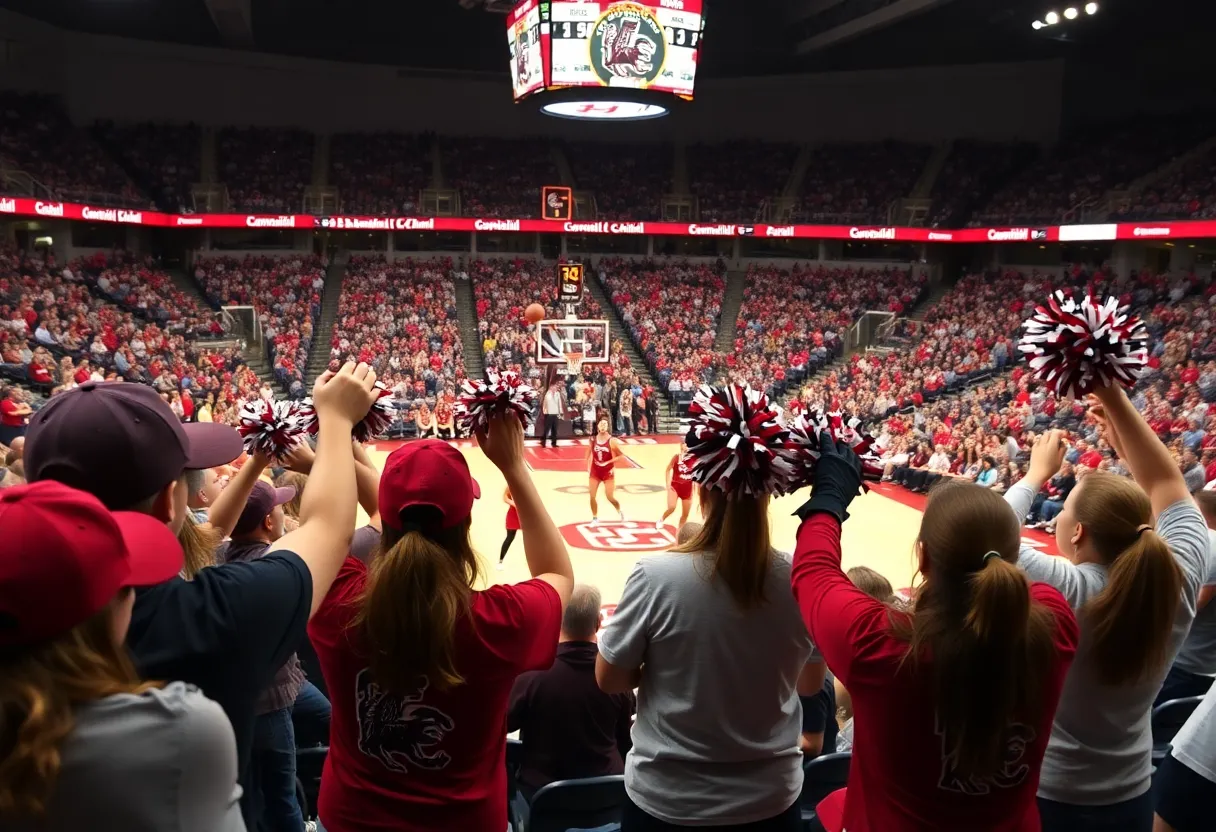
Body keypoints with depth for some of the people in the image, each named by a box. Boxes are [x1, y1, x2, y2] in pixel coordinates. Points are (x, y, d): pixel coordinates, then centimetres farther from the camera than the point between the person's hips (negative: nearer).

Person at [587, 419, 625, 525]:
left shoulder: (612, 441, -12)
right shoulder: (593, 440, -2)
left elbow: (621, 455, -6)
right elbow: (588, 455, 11)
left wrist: (610, 462, -16)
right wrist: (588, 469, 6)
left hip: (608, 471, -3)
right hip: (595, 471, 3)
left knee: (610, 497, -3)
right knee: (592, 496, -2)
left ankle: (620, 512, 26)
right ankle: (595, 519, 13)